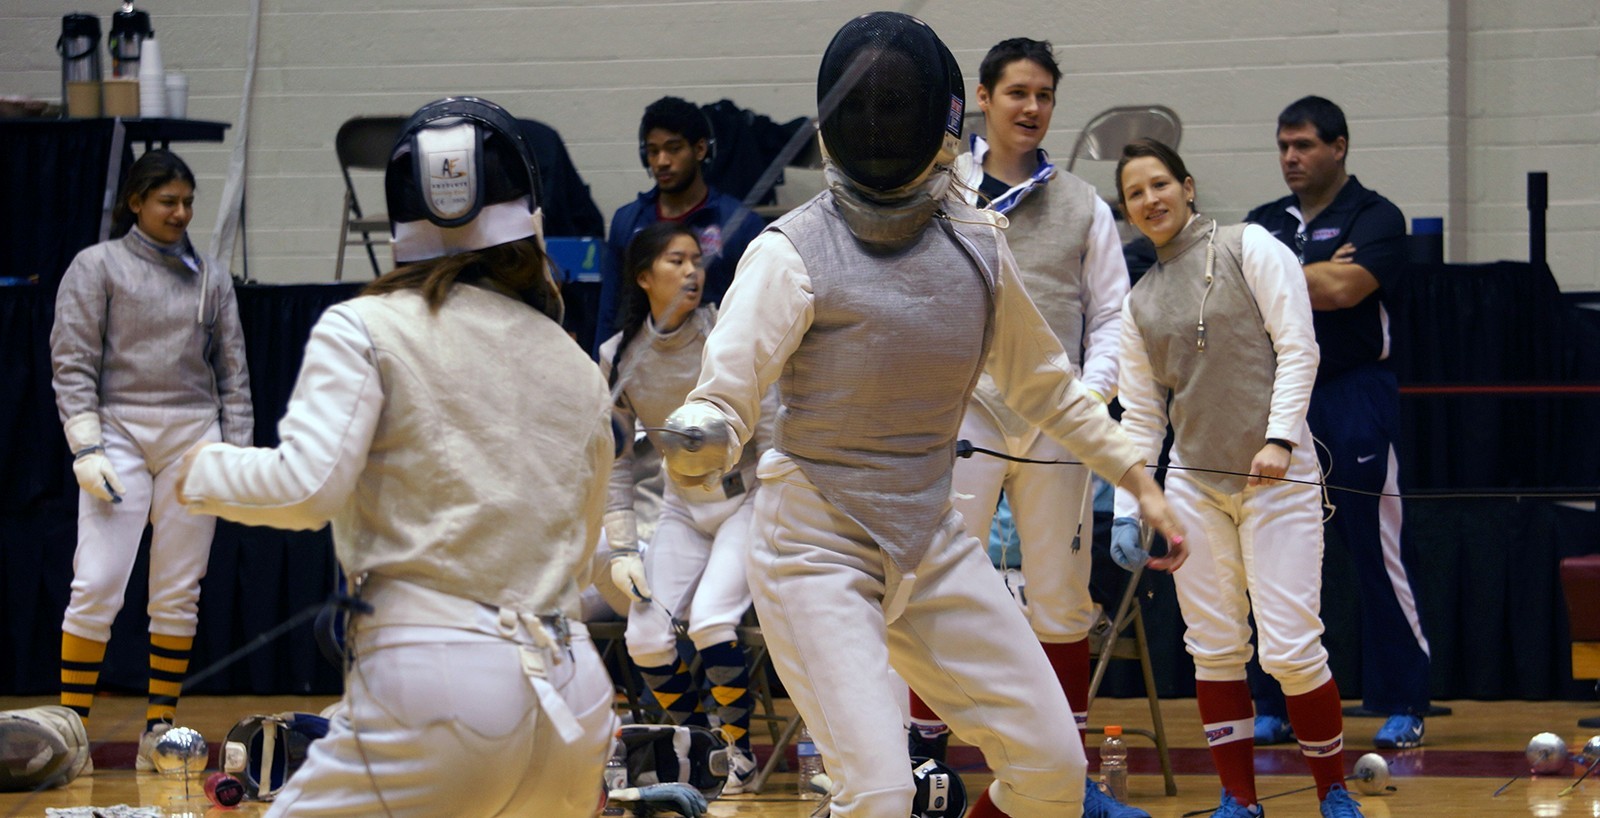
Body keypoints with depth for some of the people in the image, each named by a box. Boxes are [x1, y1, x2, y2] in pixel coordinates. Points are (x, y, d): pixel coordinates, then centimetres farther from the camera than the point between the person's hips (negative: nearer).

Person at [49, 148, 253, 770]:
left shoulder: (210, 277, 11)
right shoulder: (97, 266, 1)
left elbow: (232, 372, 13)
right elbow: (72, 364, -3)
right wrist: (86, 448, -12)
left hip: (194, 439, 3)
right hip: (120, 433, -3)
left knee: (178, 595, 3)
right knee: (97, 588, -12)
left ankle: (159, 731, 9)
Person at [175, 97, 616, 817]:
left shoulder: (366, 329, 0)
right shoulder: (576, 366, 15)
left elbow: (305, 488, -12)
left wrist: (206, 472, 7)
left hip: (432, 683, -5)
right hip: (574, 699, 5)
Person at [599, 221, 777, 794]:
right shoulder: (619, 358, -4)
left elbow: (770, 430, -11)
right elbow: (616, 462, 3)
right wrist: (622, 549, -3)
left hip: (746, 499, -4)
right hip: (683, 507, 4)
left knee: (710, 622, -23)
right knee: (647, 638, -10)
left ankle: (738, 751, -2)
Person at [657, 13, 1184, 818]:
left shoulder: (975, 245, 2)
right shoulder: (793, 253, -15)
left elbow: (1043, 383, 17)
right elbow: (724, 401, -21)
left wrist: (1139, 479, 15)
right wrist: (692, 445, -43)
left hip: (930, 547, 6)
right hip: (818, 551, -6)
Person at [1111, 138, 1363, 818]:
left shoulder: (1250, 247, -1)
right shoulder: (1140, 301, 12)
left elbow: (1297, 347, -8)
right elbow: (1140, 417, 14)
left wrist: (1279, 438, -19)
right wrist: (1126, 510, 6)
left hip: (1277, 477, -5)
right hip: (1194, 484, 5)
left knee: (1291, 648, -9)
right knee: (1215, 648, 2)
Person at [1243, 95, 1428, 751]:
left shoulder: (1375, 217, 0)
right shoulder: (1264, 223, 16)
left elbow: (1345, 288, -16)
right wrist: (1316, 274, -8)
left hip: (1354, 399, -5)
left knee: (1379, 557, -6)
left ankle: (1403, 708, -2)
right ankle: (1274, 709, 12)